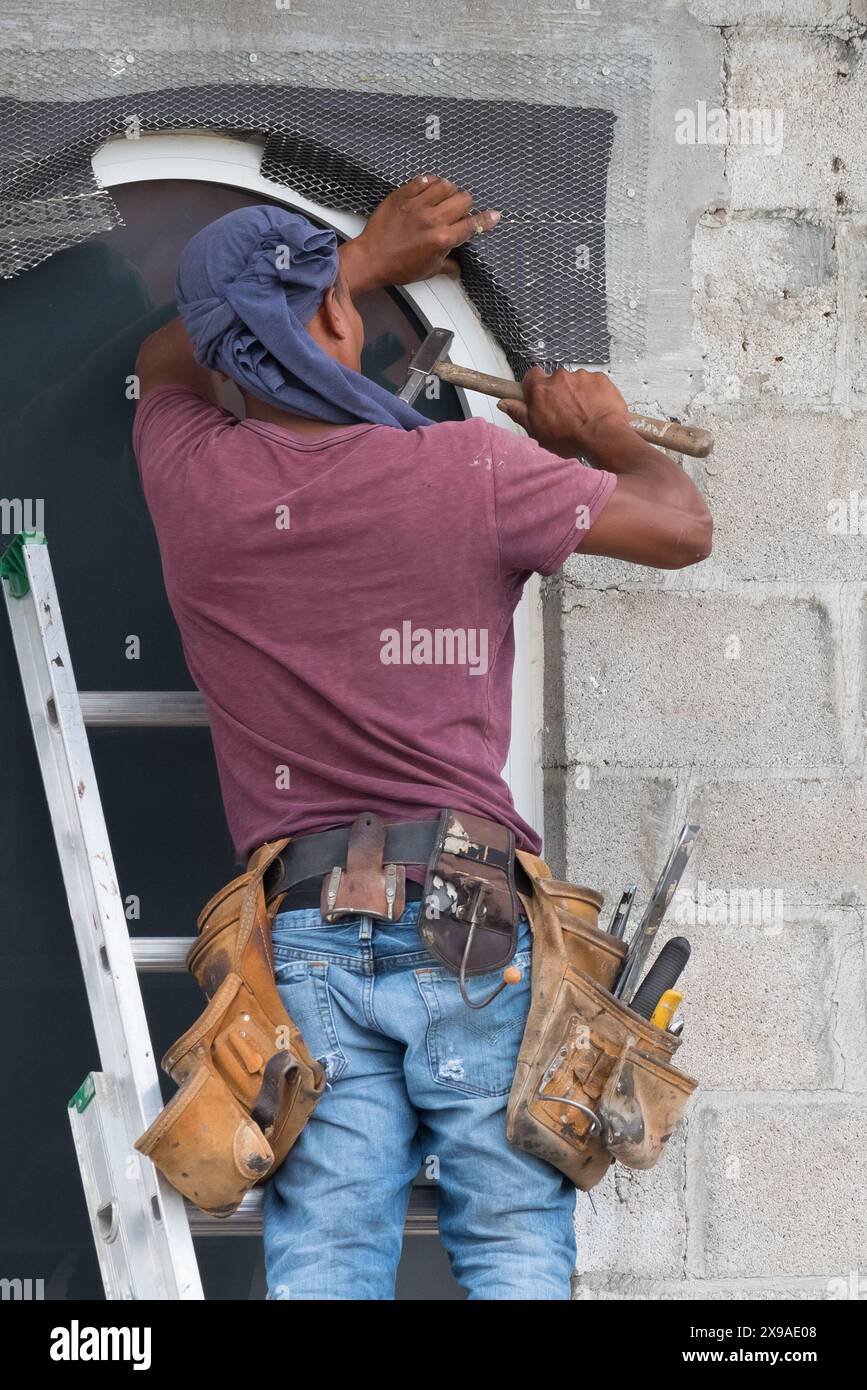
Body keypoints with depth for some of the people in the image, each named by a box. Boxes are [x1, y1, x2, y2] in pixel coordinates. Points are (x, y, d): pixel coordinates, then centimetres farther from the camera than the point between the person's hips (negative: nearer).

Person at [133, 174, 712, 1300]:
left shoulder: (189, 481, 4)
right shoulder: (469, 471, -6)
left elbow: (169, 357, 29)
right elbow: (683, 527, 6)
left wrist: (366, 257, 33)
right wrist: (608, 436, 26)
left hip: (304, 933, 2)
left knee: (323, 1254, 3)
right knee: (513, 1249, 4)